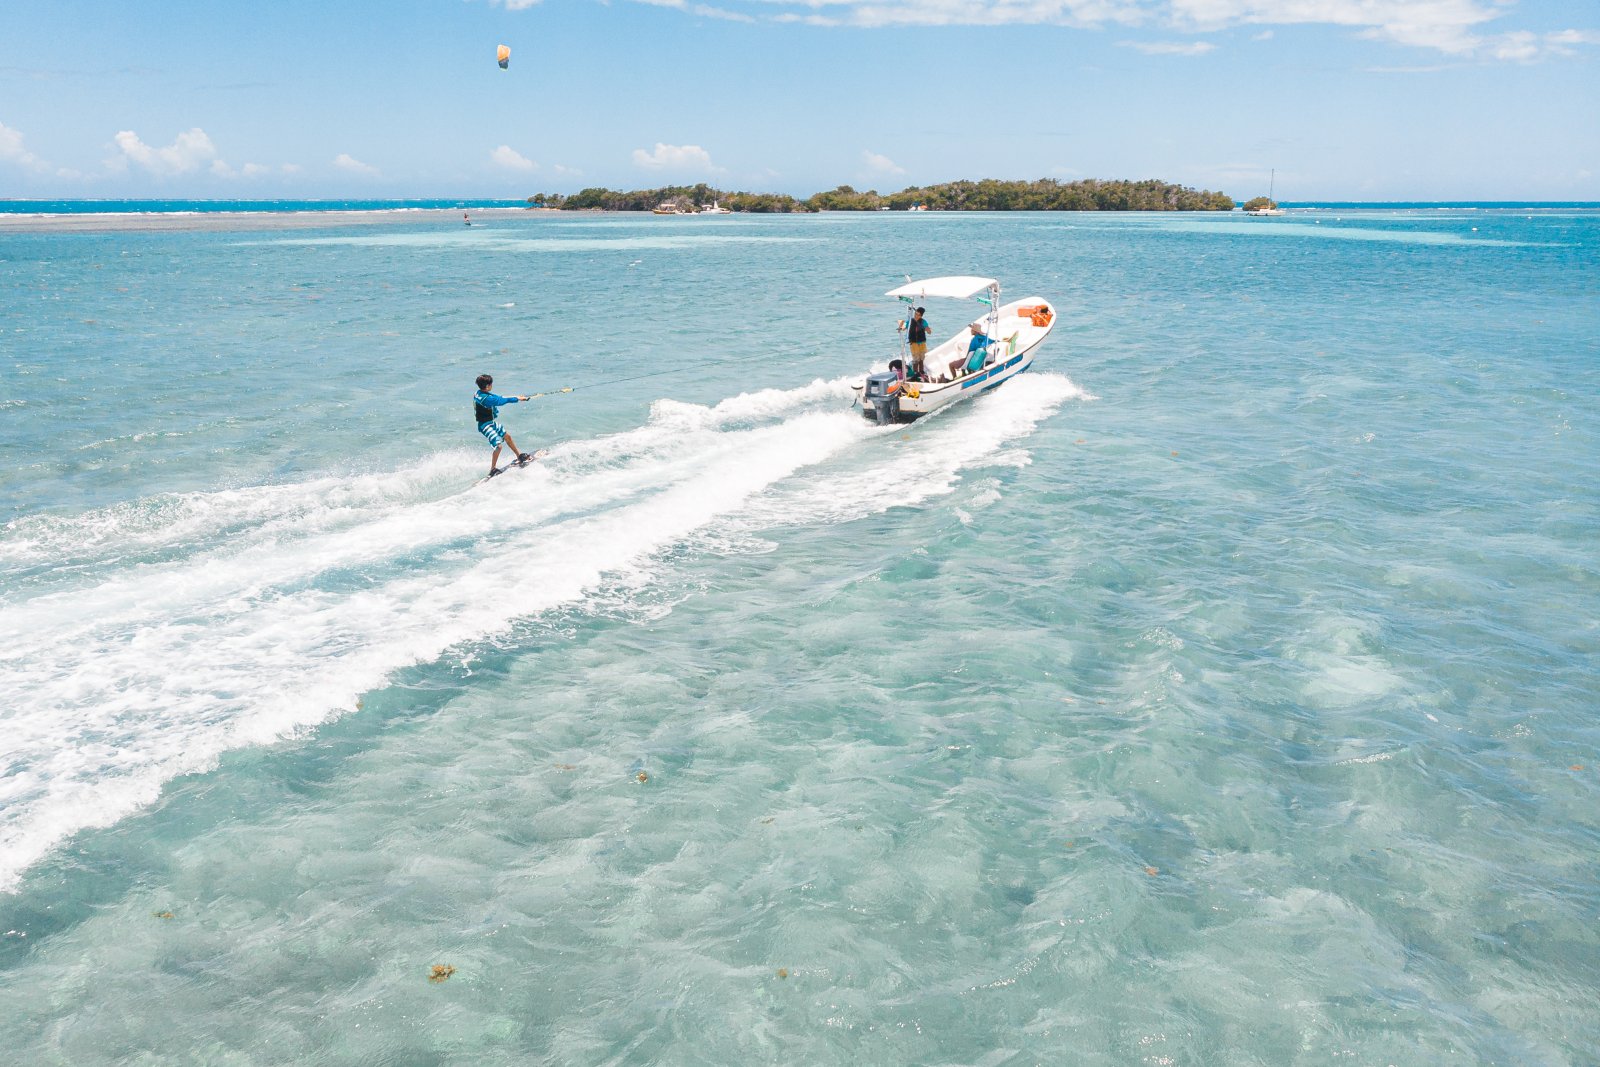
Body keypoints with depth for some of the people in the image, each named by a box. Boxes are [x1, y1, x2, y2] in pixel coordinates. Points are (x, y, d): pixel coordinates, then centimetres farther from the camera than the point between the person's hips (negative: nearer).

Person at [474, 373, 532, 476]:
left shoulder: (480, 393, 1)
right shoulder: (486, 398, -30)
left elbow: (498, 398, 9)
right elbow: (502, 400, -24)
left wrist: (516, 398, 11)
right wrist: (518, 398, -12)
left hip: (491, 422, 11)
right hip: (485, 425, -11)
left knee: (507, 436, 22)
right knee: (498, 446, -15)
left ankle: (519, 456, 37)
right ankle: (493, 470, -3)